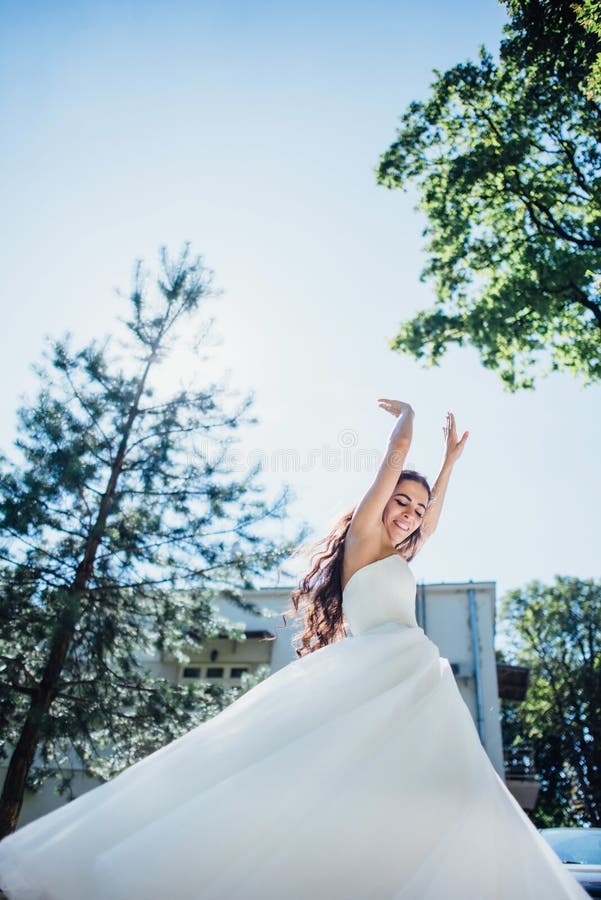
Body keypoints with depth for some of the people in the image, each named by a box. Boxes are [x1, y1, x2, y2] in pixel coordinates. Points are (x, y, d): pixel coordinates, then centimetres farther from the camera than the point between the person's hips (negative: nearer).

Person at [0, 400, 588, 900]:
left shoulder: (395, 559, 30)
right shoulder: (363, 537, 9)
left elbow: (431, 518, 47)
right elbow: (398, 446, 9)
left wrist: (450, 459, 53)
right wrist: (406, 413, 29)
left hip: (418, 690, 8)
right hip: (376, 671, -8)